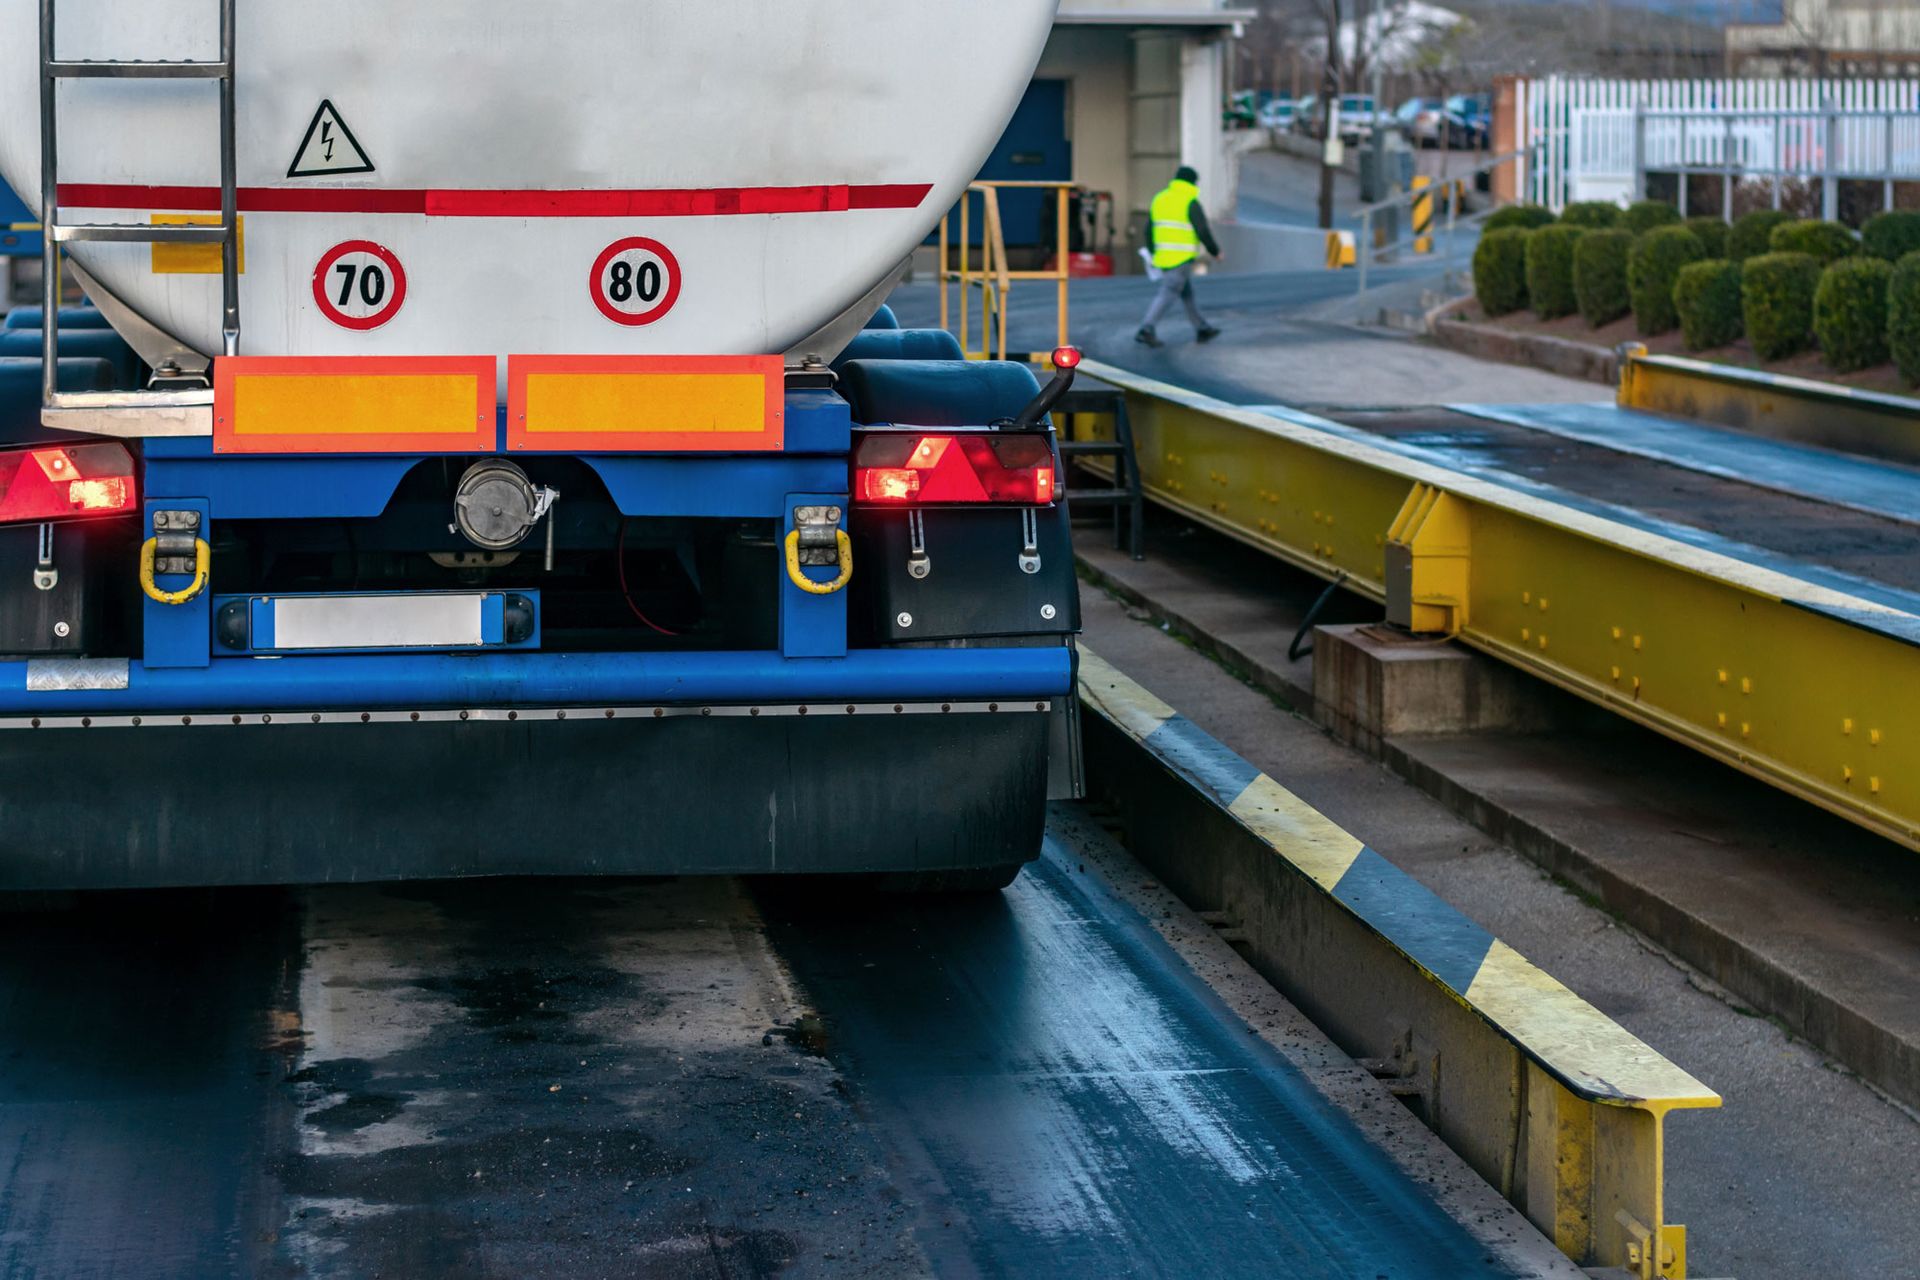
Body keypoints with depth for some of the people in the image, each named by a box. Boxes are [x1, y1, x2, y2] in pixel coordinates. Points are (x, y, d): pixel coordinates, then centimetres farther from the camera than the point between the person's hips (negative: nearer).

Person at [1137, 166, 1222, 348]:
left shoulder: (1160, 199, 10)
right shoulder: (1190, 203, -11)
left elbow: (1150, 230, 12)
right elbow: (1203, 231, -13)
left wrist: (1153, 253, 22)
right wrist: (1215, 251, 0)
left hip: (1163, 256, 8)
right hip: (1182, 258, -8)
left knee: (1186, 292, 18)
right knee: (1167, 295, -9)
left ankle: (1202, 329, 26)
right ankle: (1146, 331, -18)